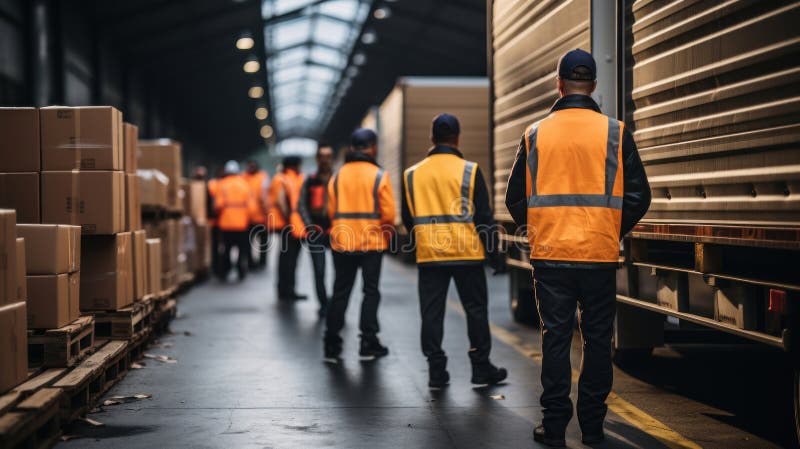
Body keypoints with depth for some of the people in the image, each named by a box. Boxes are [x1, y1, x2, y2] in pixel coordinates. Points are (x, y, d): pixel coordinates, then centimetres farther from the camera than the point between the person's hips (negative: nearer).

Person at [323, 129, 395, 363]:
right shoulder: (379, 176, -6)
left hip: (341, 241, 3)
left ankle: (332, 346, 9)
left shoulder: (337, 176, 5)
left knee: (340, 291, 9)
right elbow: (388, 213, -8)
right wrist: (388, 235, 8)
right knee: (371, 291, 7)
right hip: (372, 242, -3)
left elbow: (331, 210, 4)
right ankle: (368, 344, 8)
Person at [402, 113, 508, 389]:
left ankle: (436, 371, 6)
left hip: (428, 255, 2)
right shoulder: (469, 171, -4)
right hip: (467, 253, -2)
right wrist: (494, 252, 3)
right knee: (476, 310, 8)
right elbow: (483, 216, -4)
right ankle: (481, 369, 12)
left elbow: (408, 219, 11)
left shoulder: (412, 174, 5)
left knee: (432, 312, 6)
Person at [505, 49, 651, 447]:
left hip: (549, 254, 1)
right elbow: (639, 196, 0)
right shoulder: (615, 133, -1)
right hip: (600, 254, 0)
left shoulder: (535, 134, 2)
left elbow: (515, 198, 6)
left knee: (555, 338, 7)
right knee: (597, 339, 10)